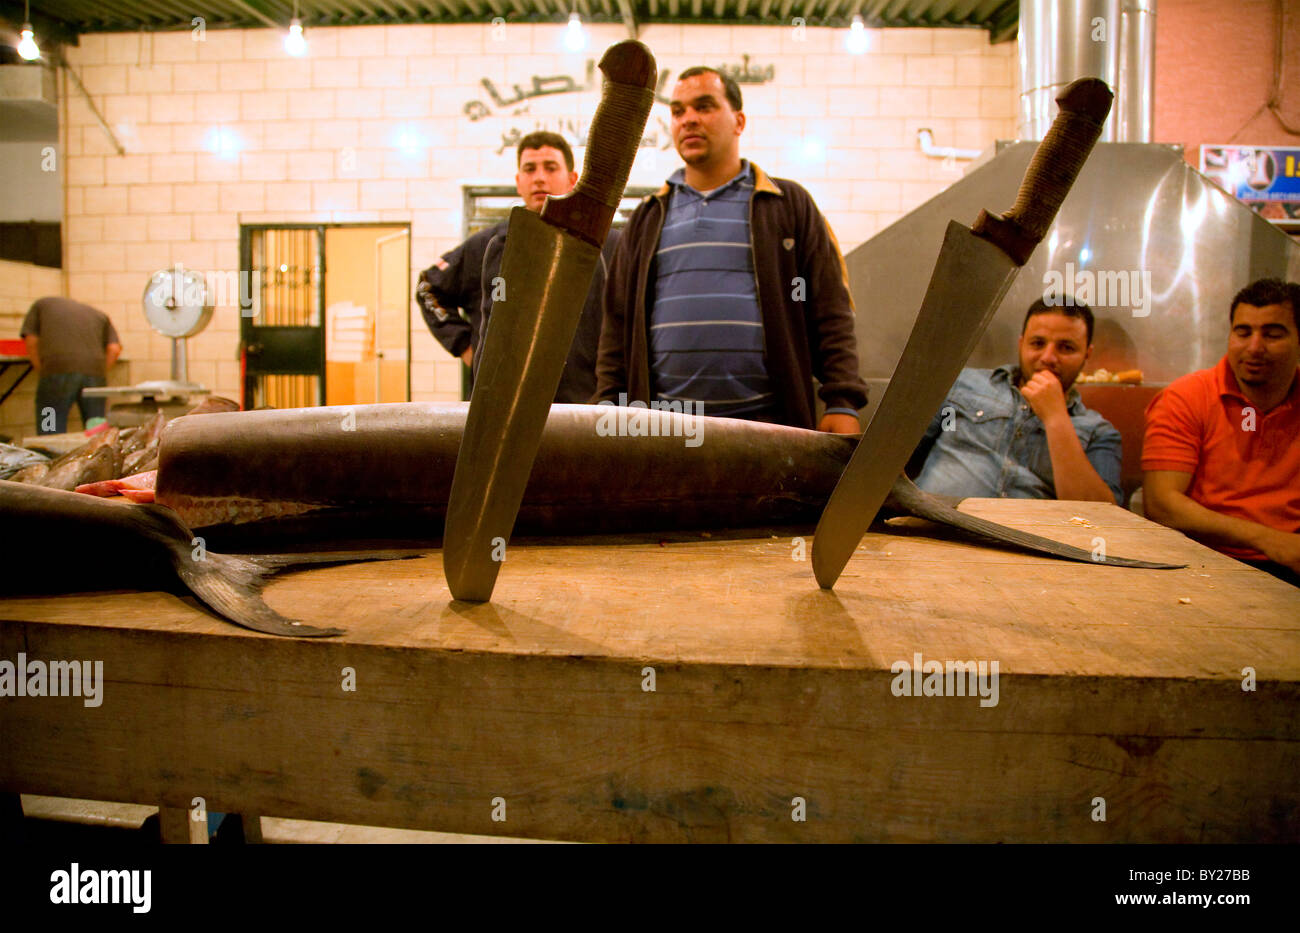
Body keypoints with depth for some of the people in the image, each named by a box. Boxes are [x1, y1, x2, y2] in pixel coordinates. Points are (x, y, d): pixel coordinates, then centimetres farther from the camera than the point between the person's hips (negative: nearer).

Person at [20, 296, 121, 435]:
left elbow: (31, 343, 10)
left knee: (51, 436, 0)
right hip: (95, 373, 2)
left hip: (57, 371, -2)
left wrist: (41, 372, 15)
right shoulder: (100, 315, 26)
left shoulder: (41, 305, 23)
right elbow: (115, 349, 9)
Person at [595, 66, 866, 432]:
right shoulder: (648, 217, 19)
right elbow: (617, 323, 17)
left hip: (767, 419, -2)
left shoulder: (790, 204, 12)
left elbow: (832, 313, 6)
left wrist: (842, 403, -4)